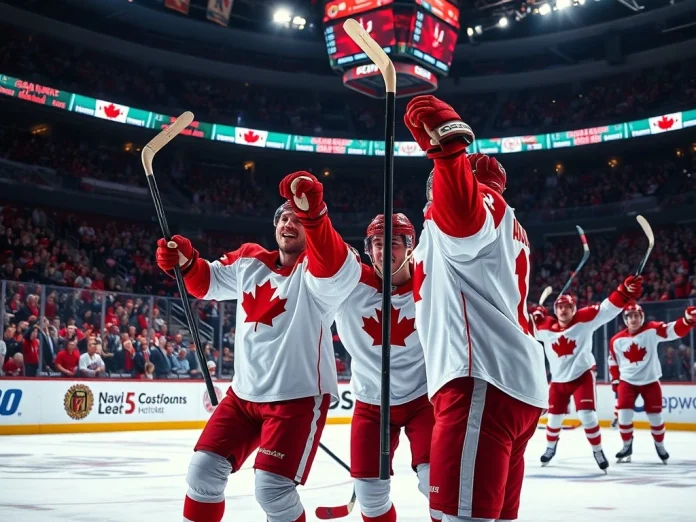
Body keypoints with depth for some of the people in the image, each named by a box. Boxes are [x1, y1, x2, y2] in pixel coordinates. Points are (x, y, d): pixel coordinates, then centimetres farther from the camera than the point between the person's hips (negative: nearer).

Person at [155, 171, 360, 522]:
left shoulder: (316, 269, -14)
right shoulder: (248, 261, 6)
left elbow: (339, 270, -39)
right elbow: (207, 282, 23)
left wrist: (312, 213, -57)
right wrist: (186, 261, -1)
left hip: (299, 396, -6)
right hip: (244, 393, 7)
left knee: (272, 487, -11)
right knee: (205, 468, 7)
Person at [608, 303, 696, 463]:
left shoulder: (652, 330, -14)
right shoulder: (617, 340, -7)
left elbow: (674, 331, -27)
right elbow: (613, 362, 7)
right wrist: (615, 380, 6)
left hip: (650, 381, -1)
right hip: (627, 381, 1)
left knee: (655, 416, 5)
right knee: (624, 414, -9)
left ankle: (660, 445, 30)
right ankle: (627, 446, 11)